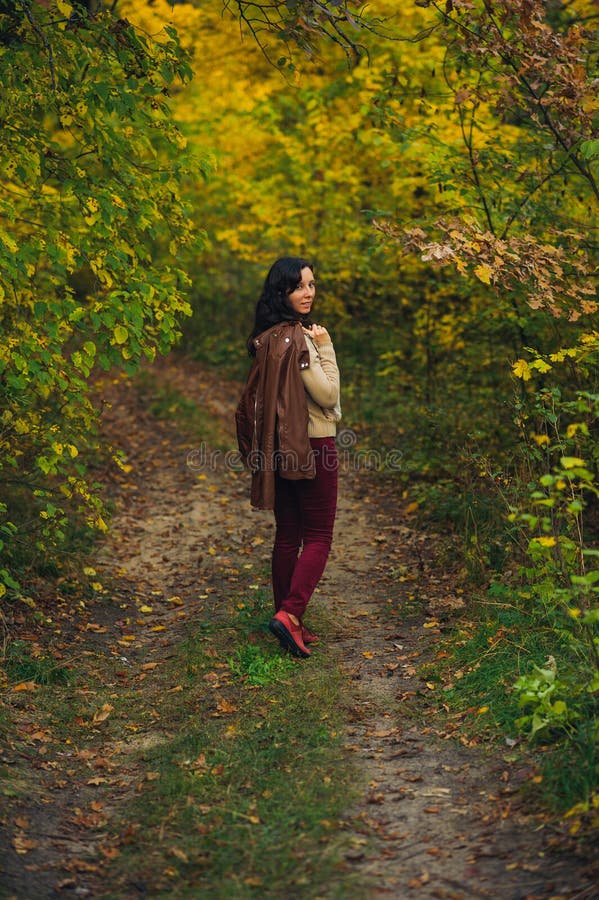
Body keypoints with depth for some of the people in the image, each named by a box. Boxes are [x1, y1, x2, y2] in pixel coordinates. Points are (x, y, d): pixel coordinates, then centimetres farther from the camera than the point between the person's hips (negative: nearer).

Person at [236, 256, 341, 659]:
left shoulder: (267, 336, 9)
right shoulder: (298, 337, -18)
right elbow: (327, 395, -17)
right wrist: (326, 348, -12)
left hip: (278, 448, 8)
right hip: (311, 445, -8)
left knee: (287, 534, 13)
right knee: (318, 537, -1)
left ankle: (287, 619, 18)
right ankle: (290, 614, -12)